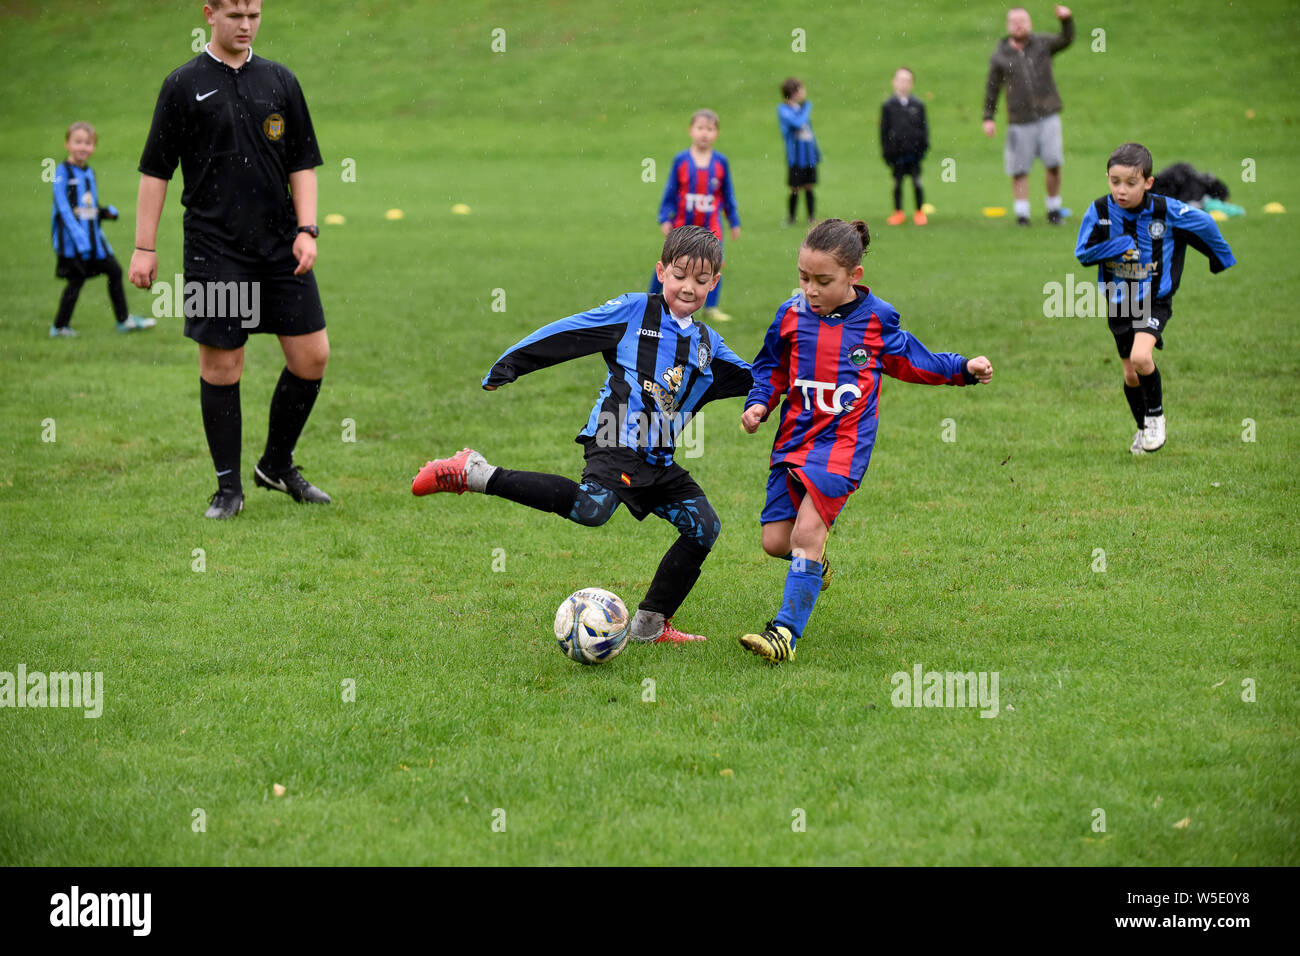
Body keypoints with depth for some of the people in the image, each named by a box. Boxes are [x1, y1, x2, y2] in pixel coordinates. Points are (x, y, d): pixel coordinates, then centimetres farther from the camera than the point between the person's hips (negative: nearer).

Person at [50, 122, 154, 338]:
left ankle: (123, 320, 20)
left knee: (114, 271, 9)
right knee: (76, 279, -5)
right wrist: (79, 236, -24)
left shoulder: (89, 172, 12)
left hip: (92, 234, 7)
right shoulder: (63, 172, -10)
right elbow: (63, 207, -16)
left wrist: (106, 212, -2)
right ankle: (59, 326, 7)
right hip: (71, 238, -7)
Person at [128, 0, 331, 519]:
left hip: (281, 248, 4)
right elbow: (155, 170, 1)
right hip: (214, 248, -3)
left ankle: (277, 465, 20)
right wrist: (144, 247, -4)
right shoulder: (184, 85, -1)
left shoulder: (281, 82, 9)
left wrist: (306, 229, -1)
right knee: (221, 364, -1)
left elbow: (303, 164, 12)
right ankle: (229, 486, 10)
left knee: (311, 356, 1)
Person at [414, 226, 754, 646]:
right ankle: (473, 473, -24)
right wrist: (505, 368, -1)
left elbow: (754, 380, 29)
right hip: (616, 443, -7)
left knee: (704, 527, 1)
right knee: (591, 508, -34)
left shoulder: (708, 344, 17)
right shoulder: (632, 311, 1)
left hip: (659, 460, 7)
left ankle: (649, 625, 14)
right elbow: (563, 334, 1)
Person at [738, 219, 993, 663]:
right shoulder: (791, 315, 1)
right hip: (794, 437, 4)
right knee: (775, 540, 2)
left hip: (844, 441, -4)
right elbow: (770, 368, 16)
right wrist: (759, 403, -1)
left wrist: (964, 368, 8)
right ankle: (813, 563, 39)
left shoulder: (877, 319, -2)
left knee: (807, 530, -20)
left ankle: (786, 630, -18)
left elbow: (910, 360, 15)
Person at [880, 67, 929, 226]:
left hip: (914, 152, 0)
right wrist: (886, 151, 1)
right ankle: (898, 213, 17)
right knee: (898, 183, 5)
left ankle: (919, 212, 12)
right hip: (896, 152, 0)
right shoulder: (888, 106, 2)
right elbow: (884, 130, 4)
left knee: (917, 183, 0)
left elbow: (924, 127, 10)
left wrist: (924, 146, 2)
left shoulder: (918, 105, 5)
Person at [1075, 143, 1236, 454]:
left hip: (1154, 300, -3)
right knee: (1131, 375, 12)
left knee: (1141, 357, -25)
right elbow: (1083, 253, -12)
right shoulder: (1099, 212, -13)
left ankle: (1156, 416, 0)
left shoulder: (1167, 211, -17)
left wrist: (1224, 261, 12)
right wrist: (1122, 244, -23)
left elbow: (1205, 225, -1)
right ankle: (1144, 428, 36)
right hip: (1118, 303, 3)